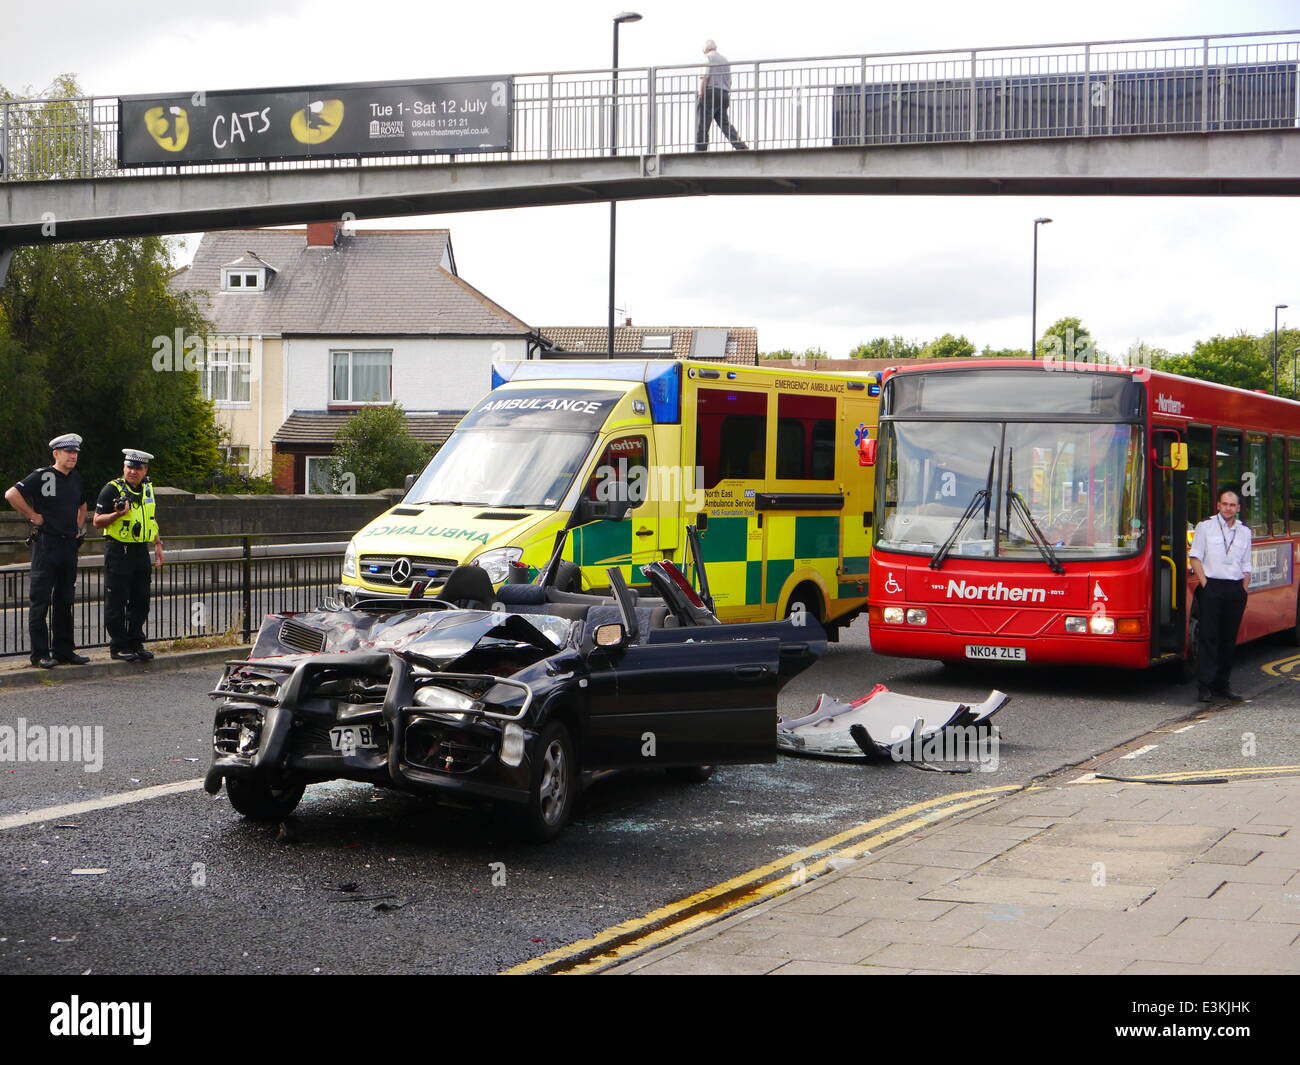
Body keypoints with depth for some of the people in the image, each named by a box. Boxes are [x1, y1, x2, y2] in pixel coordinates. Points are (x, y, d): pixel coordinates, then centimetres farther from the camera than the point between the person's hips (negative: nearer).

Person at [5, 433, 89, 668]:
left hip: (69, 544, 7)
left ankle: (64, 650, 18)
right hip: (46, 543, -7)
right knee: (41, 600, -3)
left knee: (64, 601, 11)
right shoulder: (42, 476, -9)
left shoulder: (76, 479, 13)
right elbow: (11, 494, -20)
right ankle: (39, 653, -1)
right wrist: (33, 515, -14)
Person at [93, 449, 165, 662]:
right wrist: (118, 514, -24)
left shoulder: (147, 488, 12)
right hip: (118, 551, -7)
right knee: (117, 602, -3)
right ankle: (118, 647, 4)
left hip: (141, 550, 7)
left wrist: (157, 543, 19)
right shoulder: (112, 489, -8)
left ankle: (136, 643, 19)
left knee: (141, 600, 10)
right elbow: (97, 521, -8)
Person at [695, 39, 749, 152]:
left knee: (702, 126, -3)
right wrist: (728, 98, 26)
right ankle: (741, 146, -3)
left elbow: (704, 78, -13)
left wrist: (701, 95, -12)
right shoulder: (725, 60, 20)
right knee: (725, 123, 8)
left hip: (710, 92, -7)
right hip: (724, 94, 7)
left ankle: (700, 151, -5)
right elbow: (729, 81, 21)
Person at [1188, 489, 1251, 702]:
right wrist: (1204, 584, -7)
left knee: (1229, 638, 6)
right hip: (1212, 587, -4)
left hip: (1235, 589, 4)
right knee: (1208, 636, -7)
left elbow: (1246, 564, 16)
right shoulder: (1205, 526, 2)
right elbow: (1195, 557, 0)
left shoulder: (1245, 531, 14)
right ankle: (1204, 686, -7)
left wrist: (1244, 590, 7)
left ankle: (1221, 683, 13)